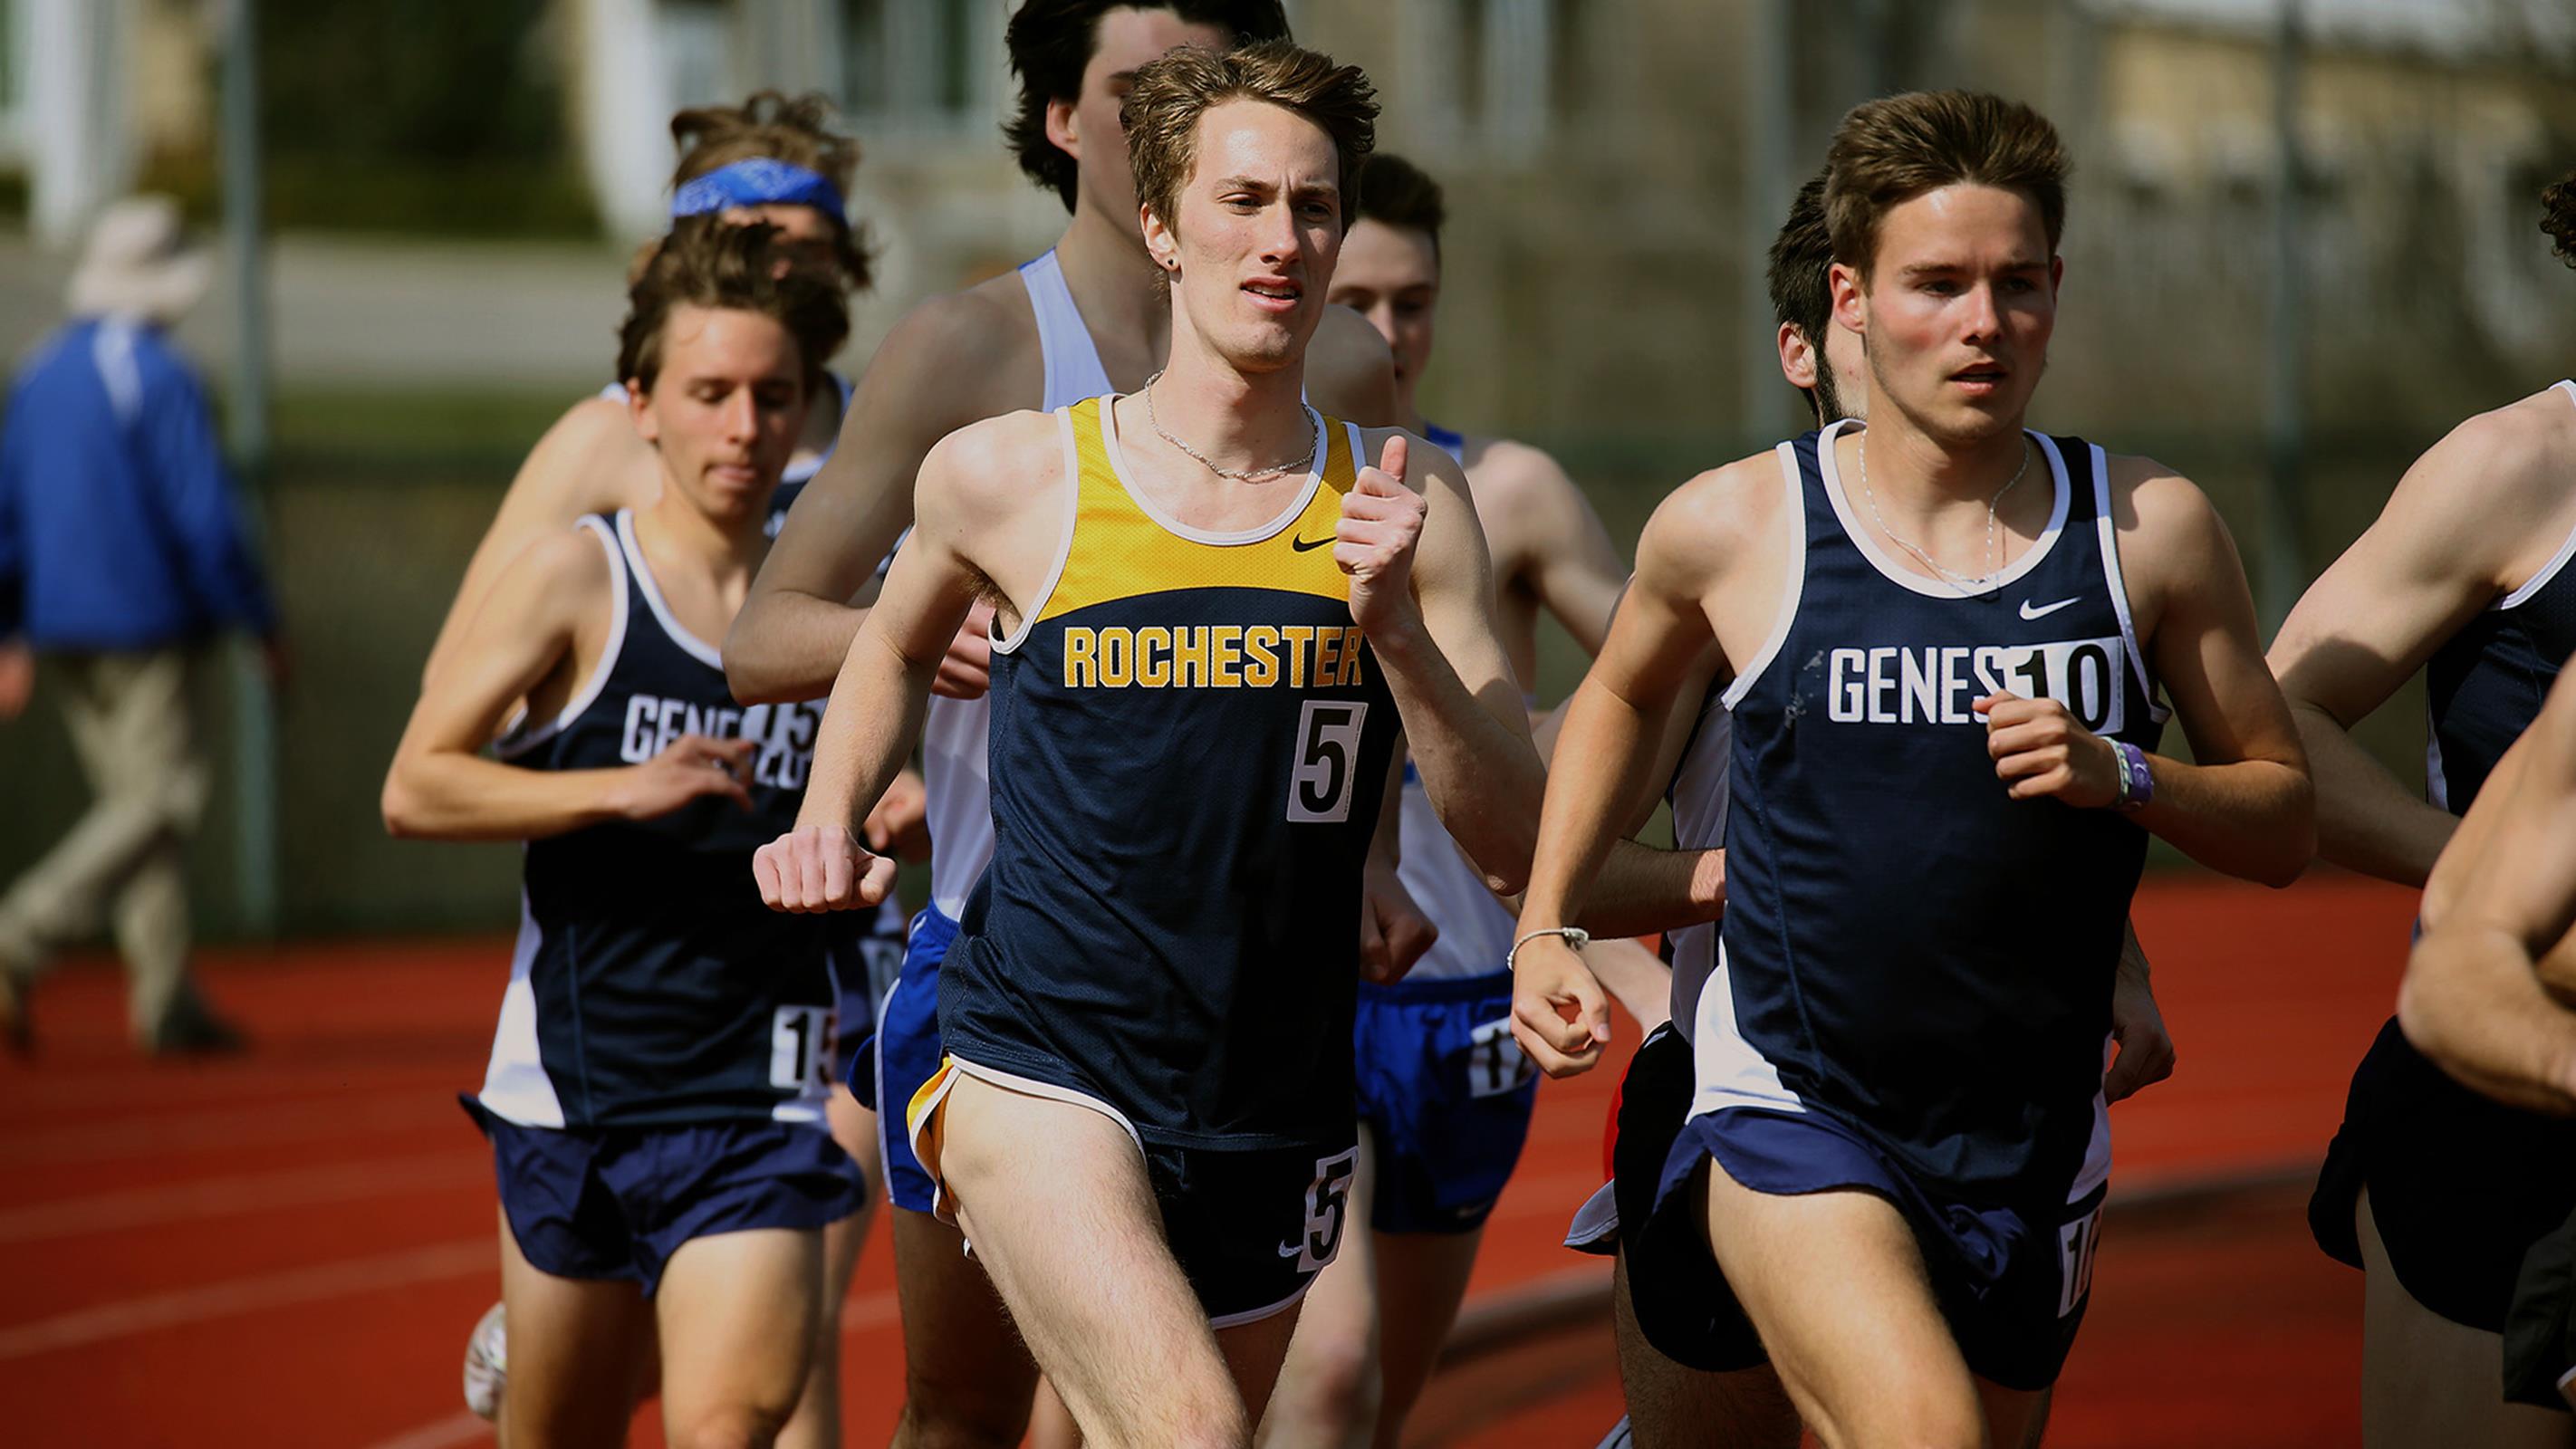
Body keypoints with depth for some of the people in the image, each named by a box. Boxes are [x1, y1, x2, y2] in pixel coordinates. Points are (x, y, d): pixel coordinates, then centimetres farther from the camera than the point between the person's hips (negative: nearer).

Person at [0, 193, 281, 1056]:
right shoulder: (160, 379, -13)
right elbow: (205, 517, -16)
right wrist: (261, 626, -7)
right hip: (145, 622, -8)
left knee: (136, 799, 12)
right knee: (161, 800, -5)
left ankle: (166, 1003, 10)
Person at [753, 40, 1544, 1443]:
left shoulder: (1405, 502, 2)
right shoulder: (1007, 478, -2)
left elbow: (1512, 845, -3)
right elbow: (894, 647, 21)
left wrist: (1395, 627, -16)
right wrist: (829, 820, 5)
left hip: (1274, 1108, 4)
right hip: (1037, 1071, -3)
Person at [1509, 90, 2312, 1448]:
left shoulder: (2150, 531, -2)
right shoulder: (1733, 525, -3)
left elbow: (2281, 818, 6)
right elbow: (1622, 692, 20)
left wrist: (2125, 779, -13)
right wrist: (1544, 930, 10)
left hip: (2032, 1136, 3)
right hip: (1788, 1115, -3)